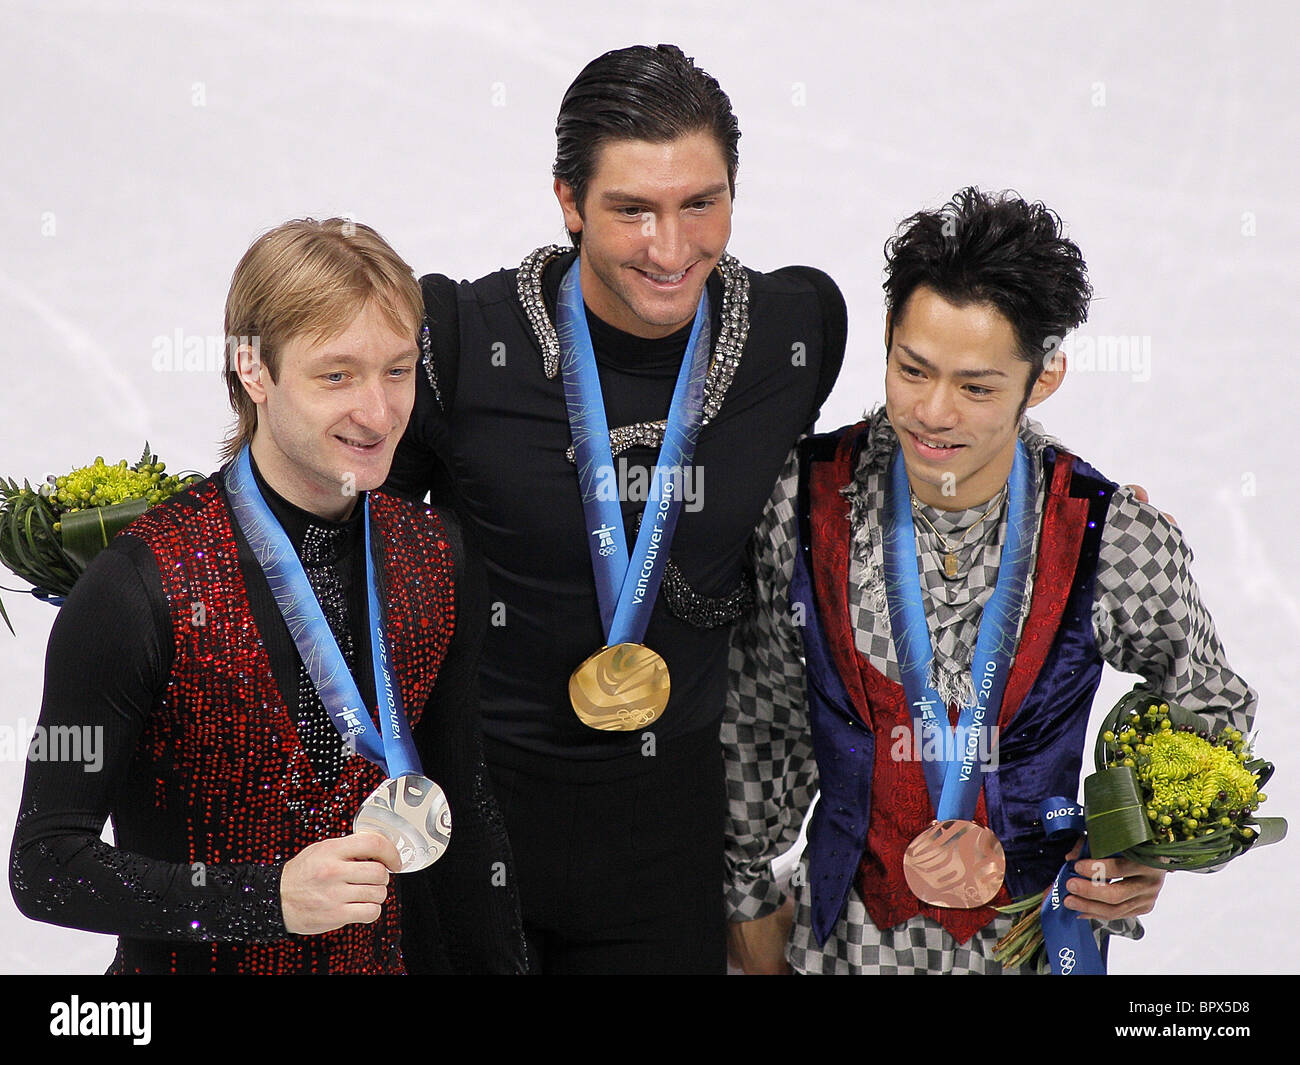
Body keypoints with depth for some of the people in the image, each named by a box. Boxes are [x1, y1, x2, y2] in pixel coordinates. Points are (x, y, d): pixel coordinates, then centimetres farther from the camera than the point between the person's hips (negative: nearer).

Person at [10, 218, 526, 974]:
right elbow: (45, 868, -19)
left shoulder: (438, 558, -4)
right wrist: (270, 898, -29)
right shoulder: (141, 588, -20)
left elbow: (462, 810, 7)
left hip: (391, 956, 5)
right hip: (194, 962, -5)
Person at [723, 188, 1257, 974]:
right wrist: (750, 889, 8)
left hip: (1038, 936, -1)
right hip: (844, 934, 1)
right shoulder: (805, 502, -15)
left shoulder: (1119, 544, -19)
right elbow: (762, 710, 0)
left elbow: (1211, 709, 0)